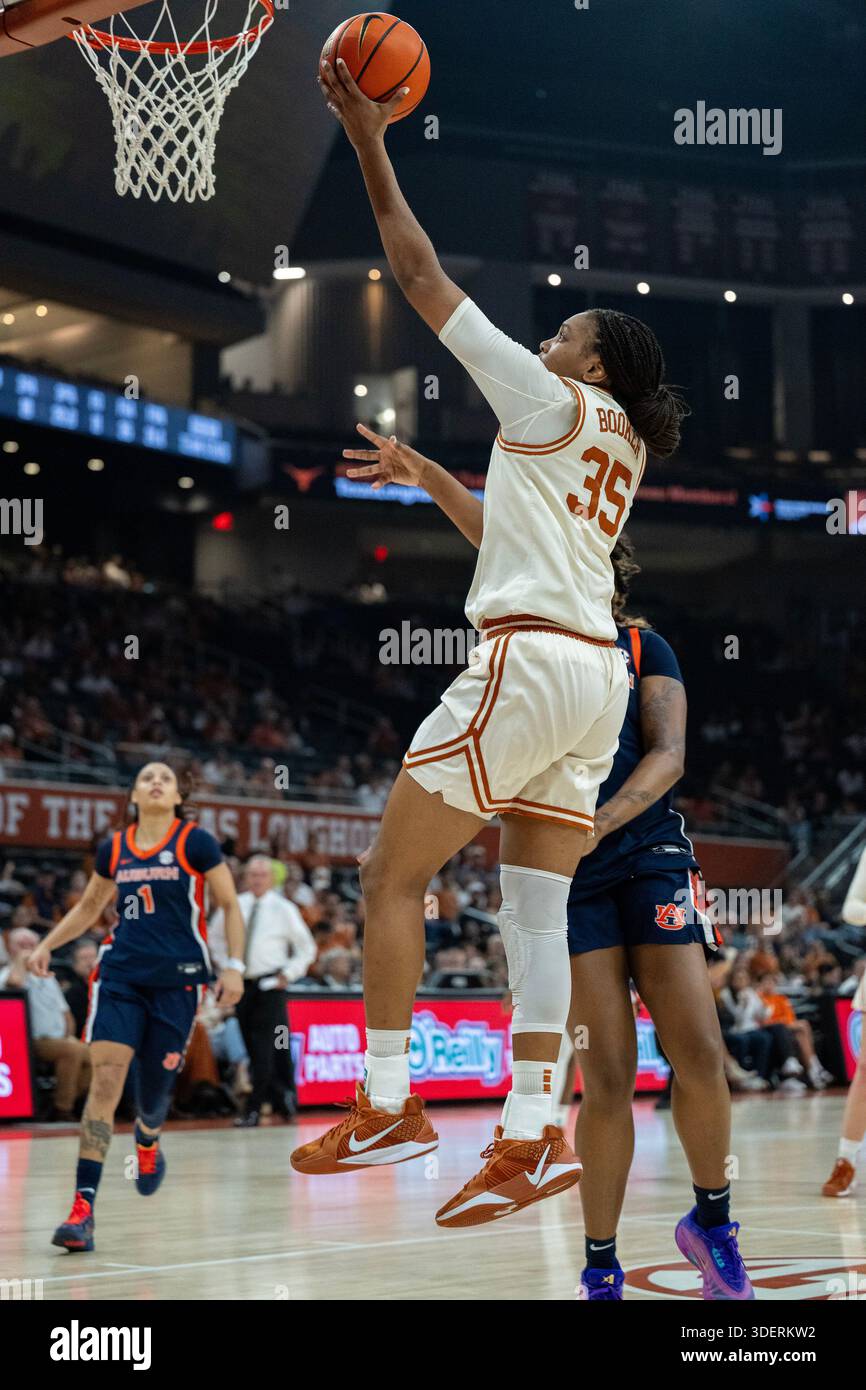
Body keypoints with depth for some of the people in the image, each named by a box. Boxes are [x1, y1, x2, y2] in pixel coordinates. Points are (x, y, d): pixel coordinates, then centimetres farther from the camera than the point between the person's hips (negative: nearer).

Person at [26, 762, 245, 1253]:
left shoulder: (196, 843, -2)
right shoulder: (114, 848, 8)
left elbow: (231, 906, 2)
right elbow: (89, 907, 23)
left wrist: (234, 965, -6)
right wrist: (47, 945, 13)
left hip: (177, 981, -2)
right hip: (120, 976, 2)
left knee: (155, 1088, 5)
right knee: (105, 1079, -14)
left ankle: (148, 1142, 45)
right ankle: (83, 1209, -17)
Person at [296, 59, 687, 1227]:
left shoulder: (553, 403, -1)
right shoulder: (618, 450, 23)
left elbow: (423, 278, 0)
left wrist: (371, 145, 4)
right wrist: (425, 477, 38)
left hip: (530, 662, -9)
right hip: (596, 678, 9)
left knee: (392, 877, 0)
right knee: (537, 908, 3)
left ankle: (387, 1109, 0)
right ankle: (531, 1137, -3)